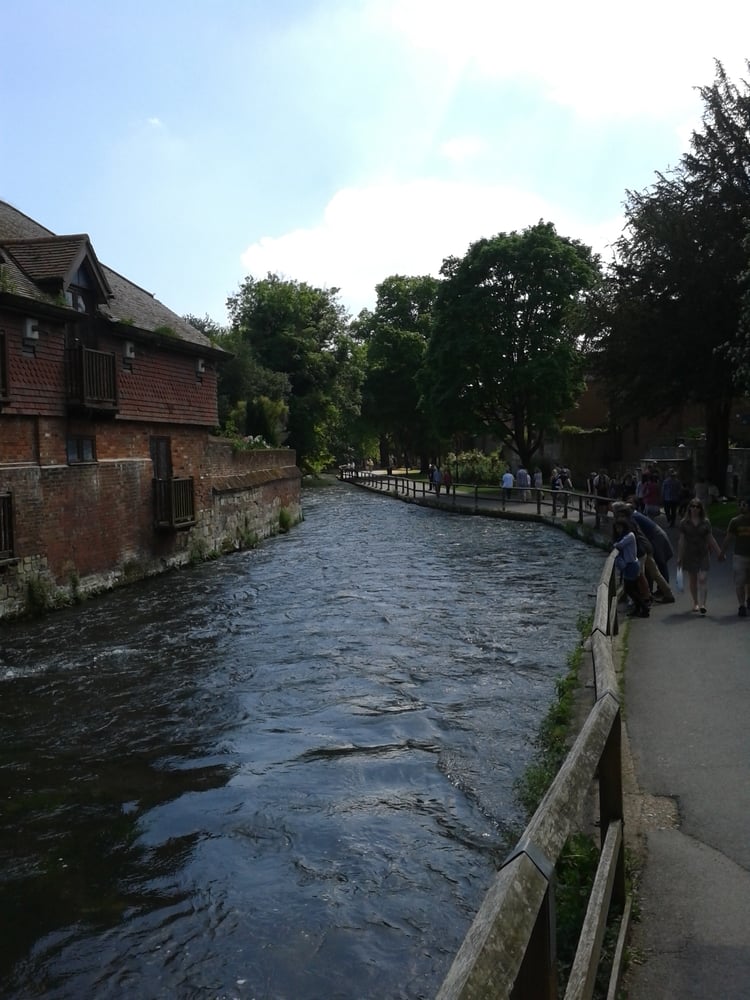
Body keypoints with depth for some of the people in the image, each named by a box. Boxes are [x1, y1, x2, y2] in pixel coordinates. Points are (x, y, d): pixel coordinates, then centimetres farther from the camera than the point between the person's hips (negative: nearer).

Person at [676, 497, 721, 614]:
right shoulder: (684, 523, 2)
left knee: (702, 579, -12)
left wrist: (719, 553, 9)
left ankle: (702, 604, -16)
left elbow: (711, 539, 9)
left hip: (703, 554, -1)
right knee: (692, 581, 8)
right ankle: (695, 603, 23)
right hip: (689, 555, 1)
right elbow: (681, 540, 4)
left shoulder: (706, 522, 3)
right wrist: (679, 557, 2)